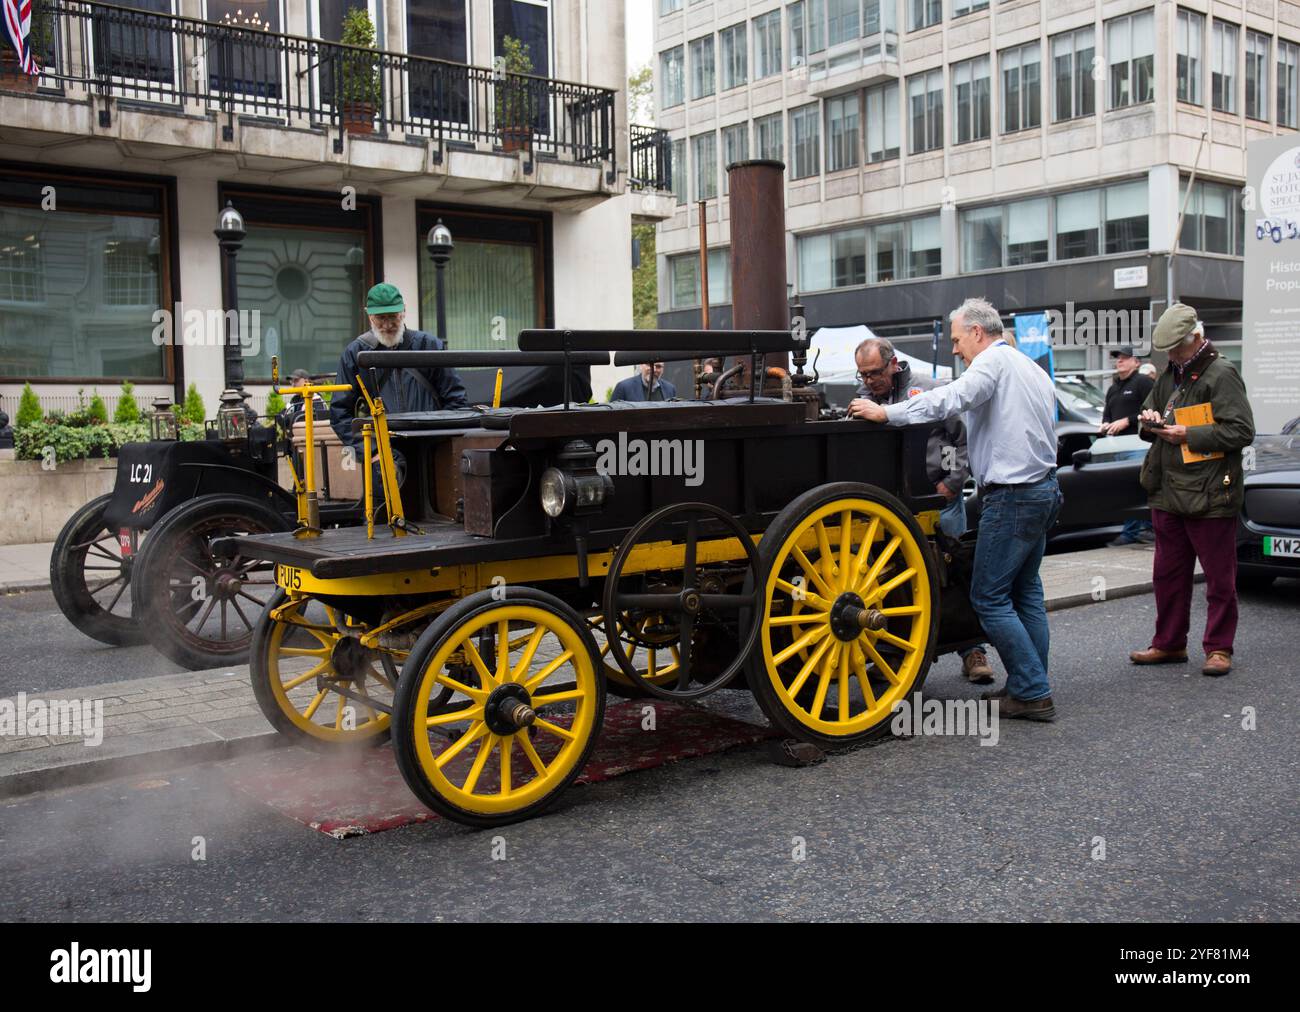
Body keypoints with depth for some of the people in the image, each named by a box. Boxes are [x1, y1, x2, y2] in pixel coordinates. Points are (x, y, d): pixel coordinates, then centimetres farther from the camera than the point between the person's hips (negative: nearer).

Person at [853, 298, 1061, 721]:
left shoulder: (993, 360, -10)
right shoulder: (1031, 369, 19)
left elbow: (952, 398, -28)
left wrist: (887, 413, -25)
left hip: (1011, 496, -10)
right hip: (1043, 490, 10)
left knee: (990, 597, -5)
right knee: (1025, 591, 15)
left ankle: (1032, 693, -3)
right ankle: (1030, 685, 20)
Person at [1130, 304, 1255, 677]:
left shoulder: (1221, 374, -8)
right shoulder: (1170, 375, 16)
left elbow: (1242, 430, -15)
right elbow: (1150, 411, 28)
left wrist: (1189, 434, -18)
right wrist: (1151, 421, 5)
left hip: (1209, 494, -8)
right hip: (1168, 492, 8)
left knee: (1219, 577, 2)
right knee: (1168, 575, 13)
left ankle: (1219, 648, 11)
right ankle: (1169, 644, 23)